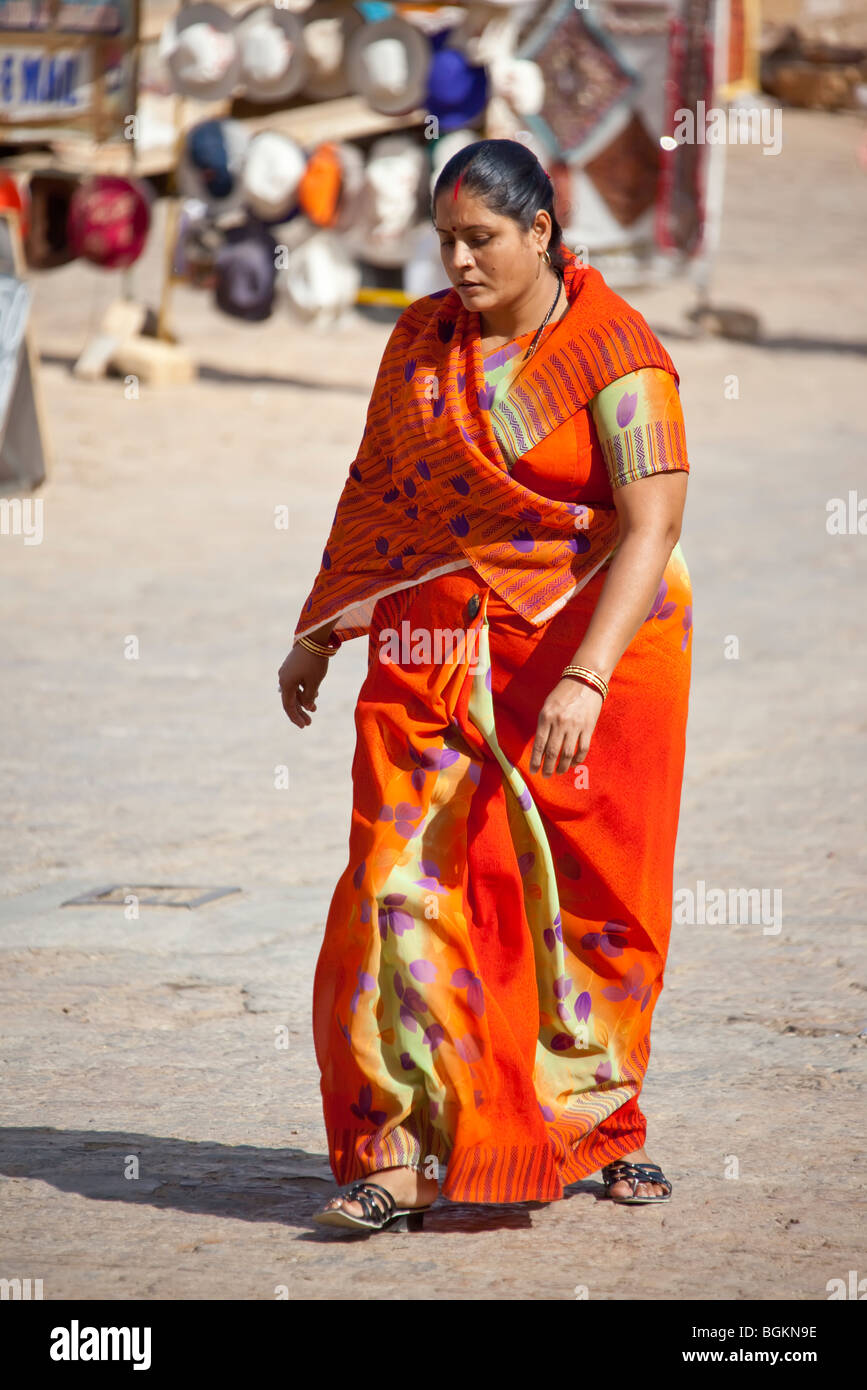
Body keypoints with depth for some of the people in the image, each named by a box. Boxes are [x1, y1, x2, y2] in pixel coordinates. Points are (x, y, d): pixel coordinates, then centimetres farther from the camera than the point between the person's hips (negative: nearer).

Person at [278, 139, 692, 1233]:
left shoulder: (617, 355, -12)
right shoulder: (421, 338, 7)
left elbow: (652, 526, -20)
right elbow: (373, 487, 17)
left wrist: (585, 680, -30)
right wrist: (319, 636, 18)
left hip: (590, 643, -4)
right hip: (434, 650, 4)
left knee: (592, 893, 5)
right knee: (406, 881, -8)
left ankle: (605, 1126, 25)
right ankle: (399, 1157, -11)